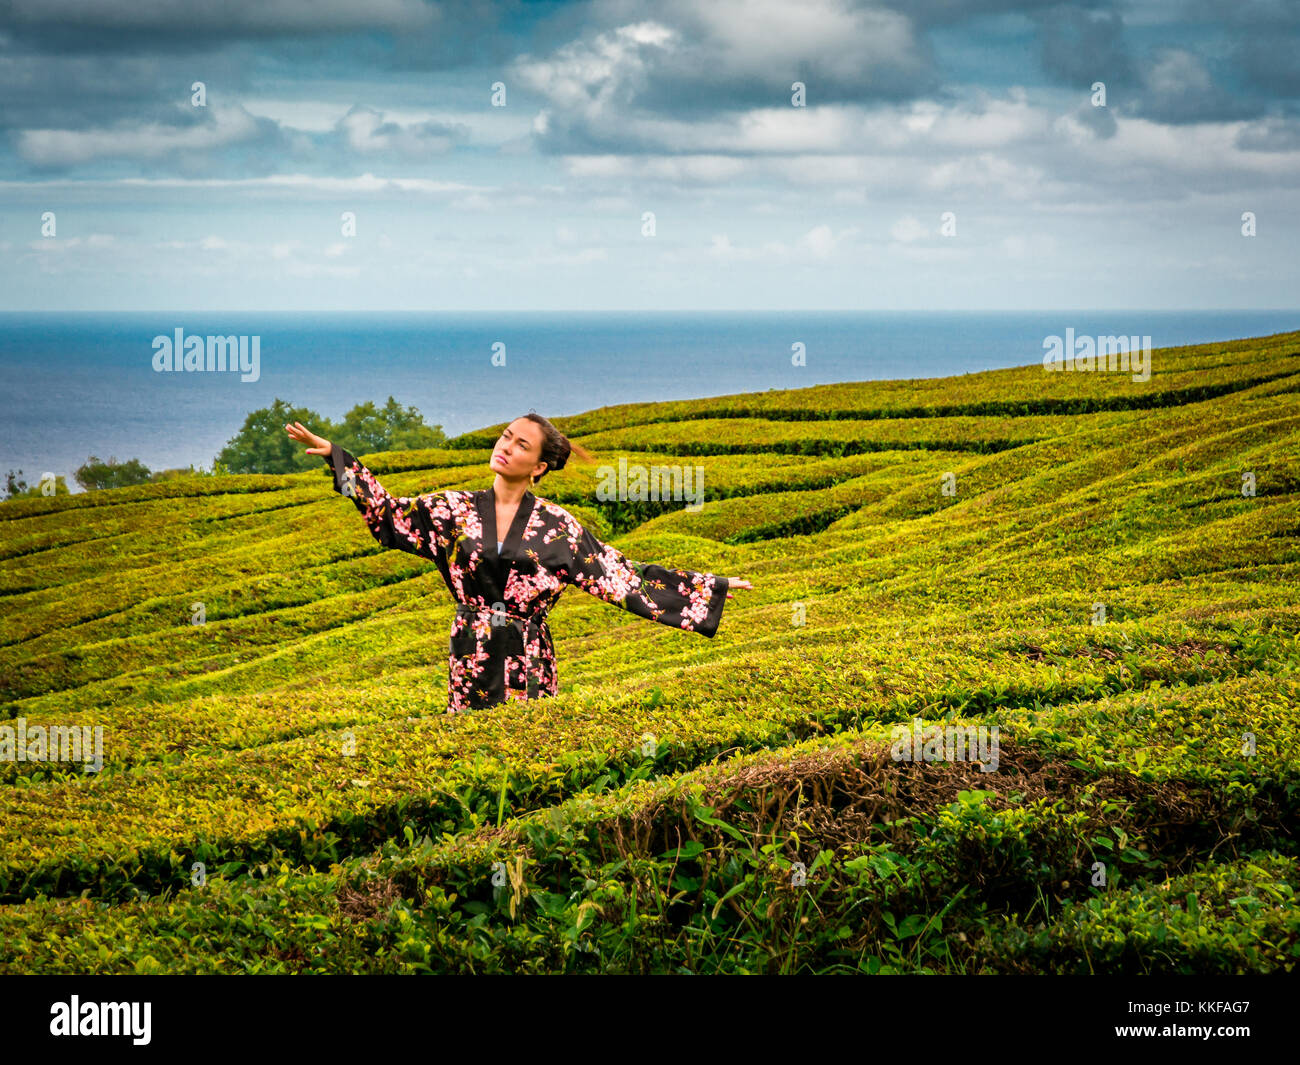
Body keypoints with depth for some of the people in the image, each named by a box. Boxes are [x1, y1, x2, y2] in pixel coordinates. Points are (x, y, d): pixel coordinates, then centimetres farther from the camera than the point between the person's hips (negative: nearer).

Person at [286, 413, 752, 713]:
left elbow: (622, 575, -1)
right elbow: (387, 513, 7)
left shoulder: (557, 526, -1)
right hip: (471, 658, 2)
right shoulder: (455, 509, 5)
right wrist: (335, 454, 4)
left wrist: (713, 586, -4)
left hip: (528, 661, -1)